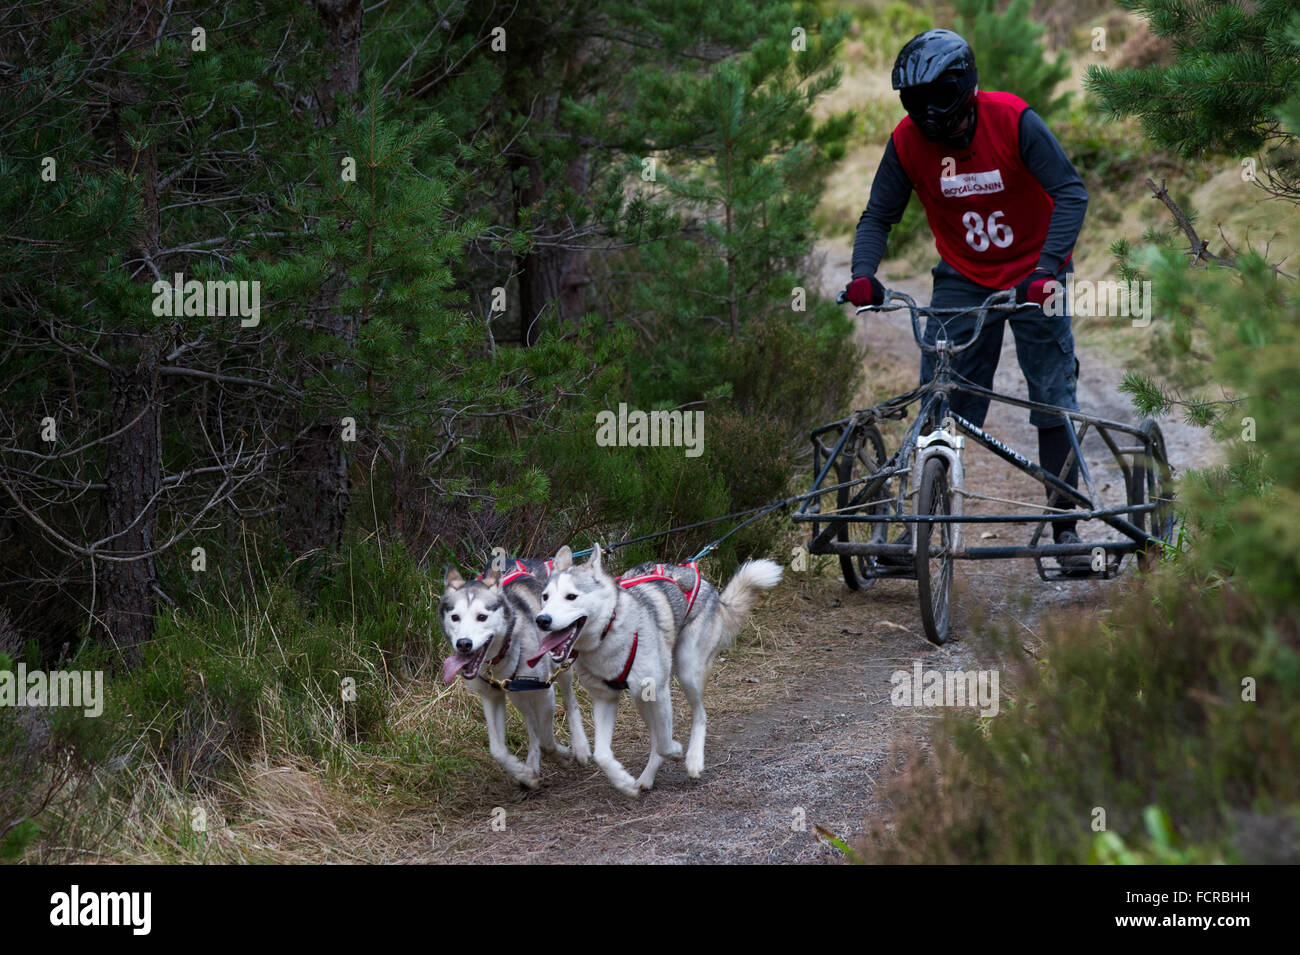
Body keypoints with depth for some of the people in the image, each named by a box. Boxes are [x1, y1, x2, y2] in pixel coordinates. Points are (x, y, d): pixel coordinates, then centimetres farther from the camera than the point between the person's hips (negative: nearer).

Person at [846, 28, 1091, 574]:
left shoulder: (1013, 121, -22)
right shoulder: (908, 141, -12)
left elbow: (1070, 192, -24)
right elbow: (878, 216, -5)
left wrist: (1047, 268, -35)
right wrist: (863, 273, -24)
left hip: (1032, 274, -2)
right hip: (962, 278, 2)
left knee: (1054, 401, -5)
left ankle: (1065, 525, 5)